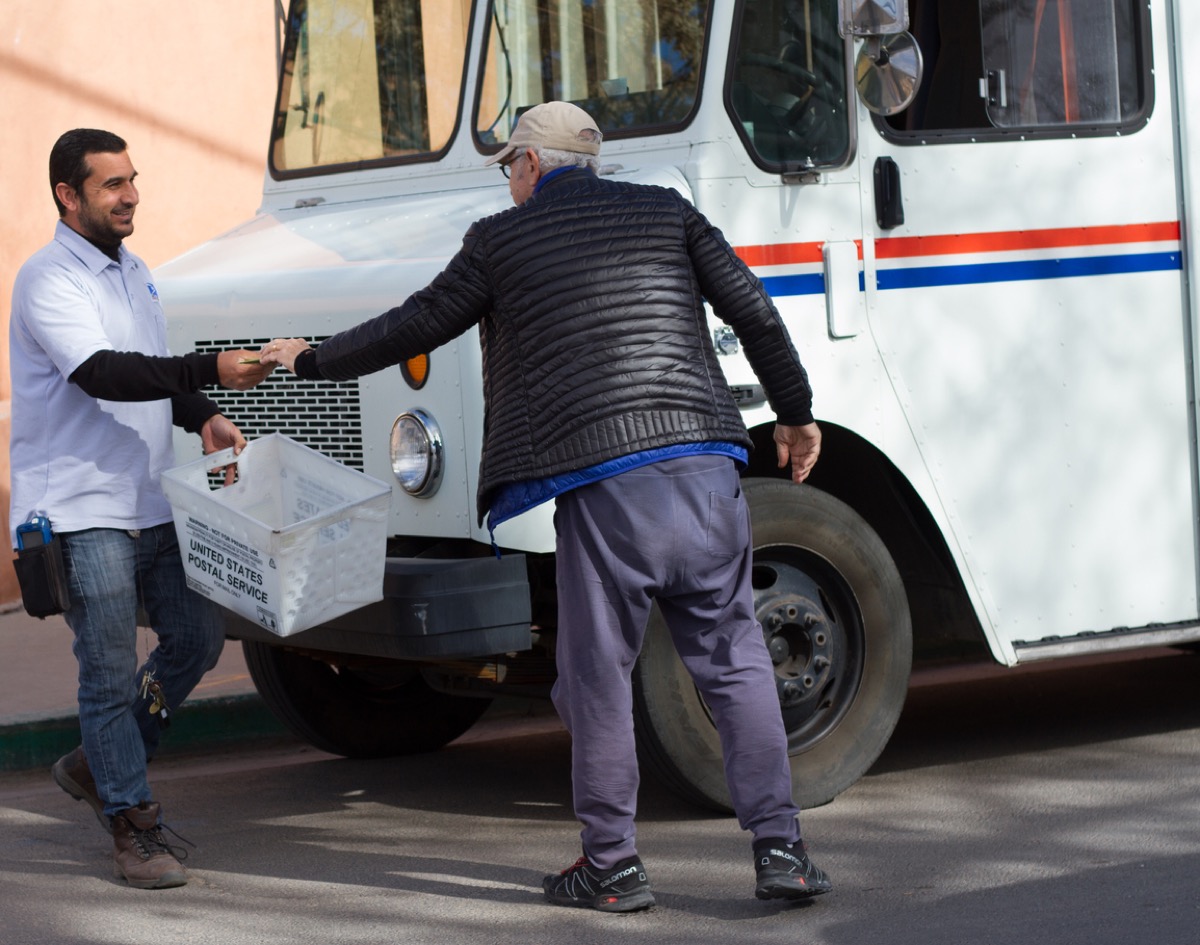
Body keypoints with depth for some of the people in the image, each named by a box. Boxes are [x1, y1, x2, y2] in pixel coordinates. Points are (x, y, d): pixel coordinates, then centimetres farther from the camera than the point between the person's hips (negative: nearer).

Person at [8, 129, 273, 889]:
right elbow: (101, 373, -27)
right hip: (83, 512, -8)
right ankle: (132, 825, 6)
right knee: (111, 670, -4)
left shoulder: (132, 270, 15)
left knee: (199, 636, 11)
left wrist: (202, 417, 5)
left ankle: (99, 765, 26)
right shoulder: (49, 279, -13)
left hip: (153, 505, 8)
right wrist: (211, 370, -34)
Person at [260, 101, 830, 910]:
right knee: (734, 660, 8)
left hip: (603, 484, -3)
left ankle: (612, 865, 10)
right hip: (704, 465, 3)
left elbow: (413, 328, 15)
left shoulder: (502, 241, 8)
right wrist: (797, 413, 21)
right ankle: (780, 847, 4)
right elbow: (753, 311, 10)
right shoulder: (664, 212, 15)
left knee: (598, 672, 6)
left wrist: (311, 360, 29)